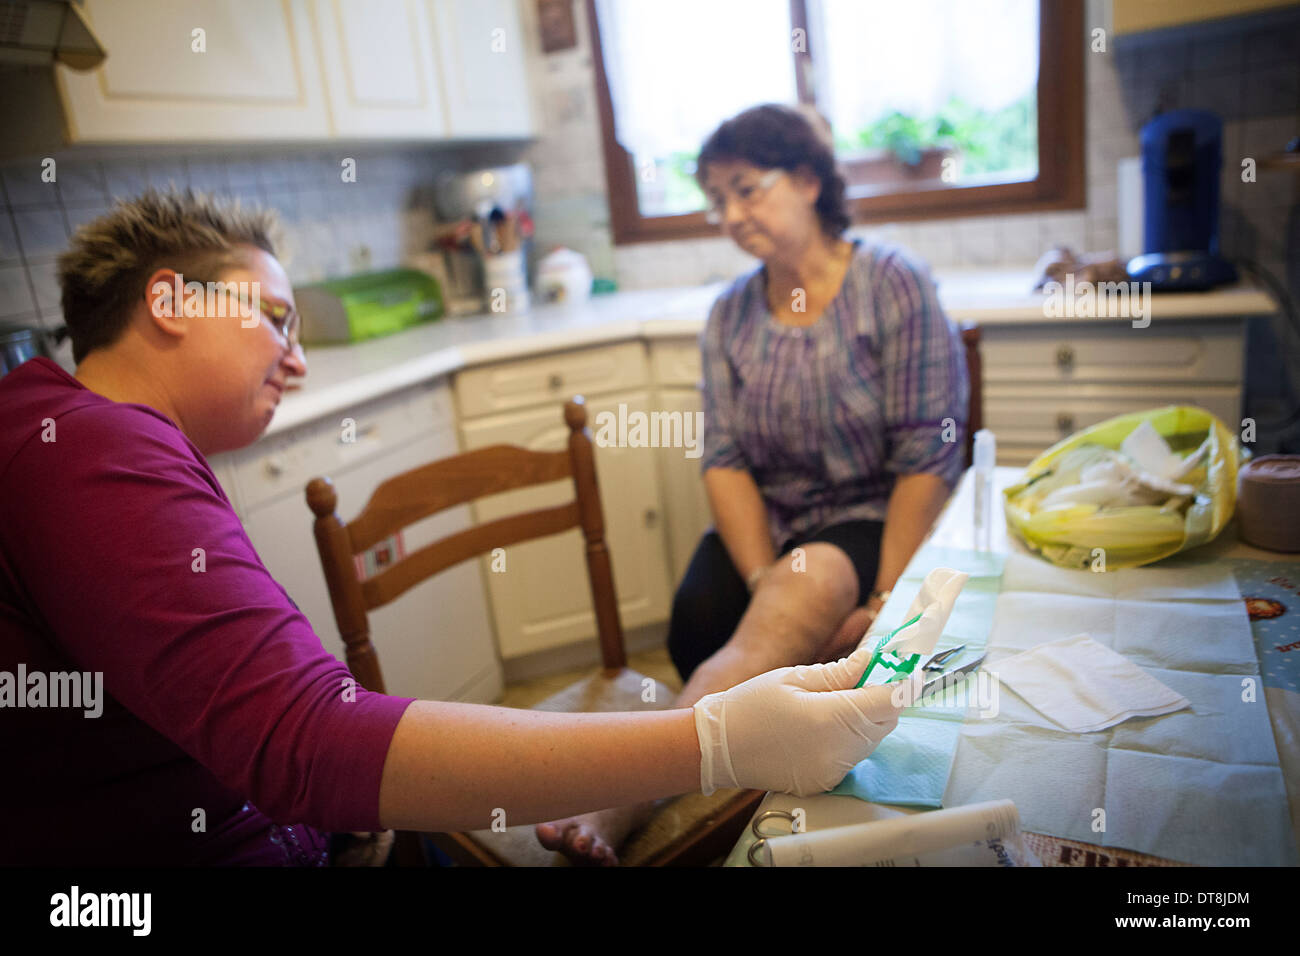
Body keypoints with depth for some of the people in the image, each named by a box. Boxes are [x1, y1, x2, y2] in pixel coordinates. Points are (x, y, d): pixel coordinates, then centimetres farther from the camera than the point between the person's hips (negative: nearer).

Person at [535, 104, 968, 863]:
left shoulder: (894, 284, -6)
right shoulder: (729, 315, 6)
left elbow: (929, 456, -11)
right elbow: (725, 460, -2)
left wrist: (883, 602, -17)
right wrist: (767, 584, -17)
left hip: (872, 524, -4)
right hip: (765, 527, 4)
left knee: (811, 586, -35)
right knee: (699, 622, -27)